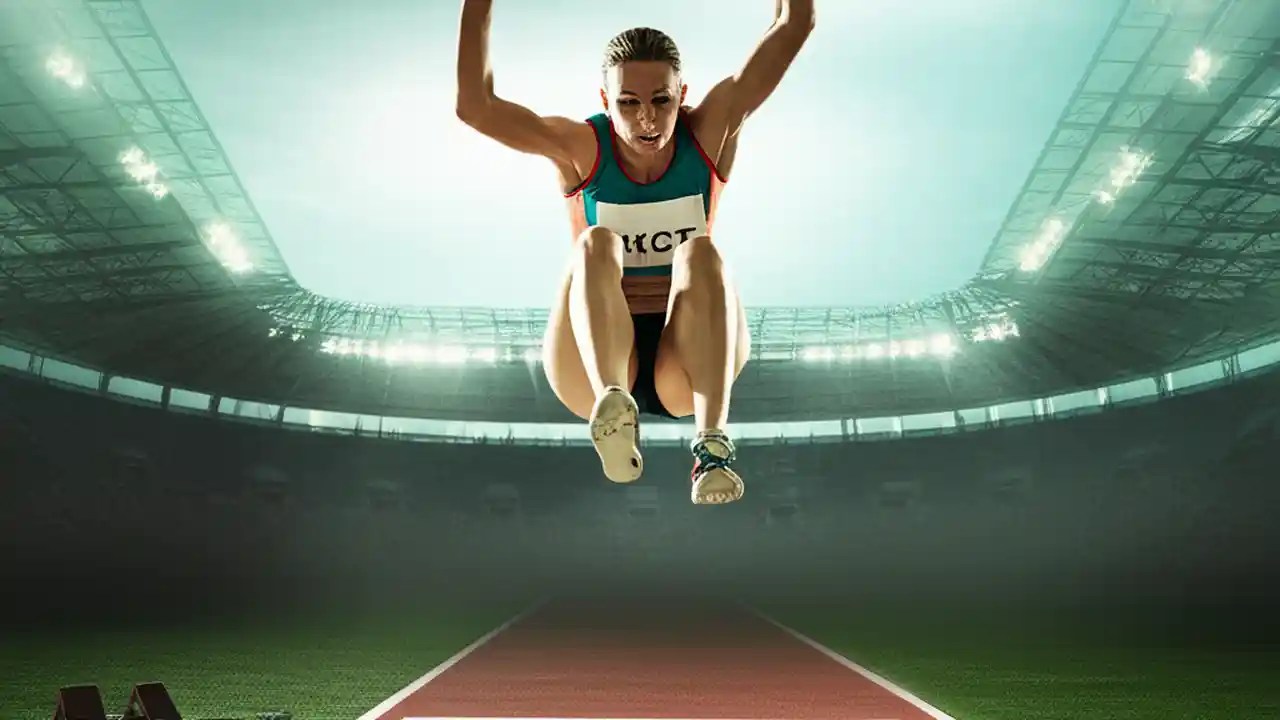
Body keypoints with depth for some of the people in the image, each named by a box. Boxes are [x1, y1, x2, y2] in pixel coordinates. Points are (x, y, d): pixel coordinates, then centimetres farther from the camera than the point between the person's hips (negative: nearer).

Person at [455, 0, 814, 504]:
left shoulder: (710, 133, -1)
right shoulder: (581, 147, -4)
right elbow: (475, 106, -18)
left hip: (684, 366, 1)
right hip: (590, 370, 0)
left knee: (701, 253, -28)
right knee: (595, 246, -27)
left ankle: (713, 442, -45)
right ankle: (613, 406, -52)